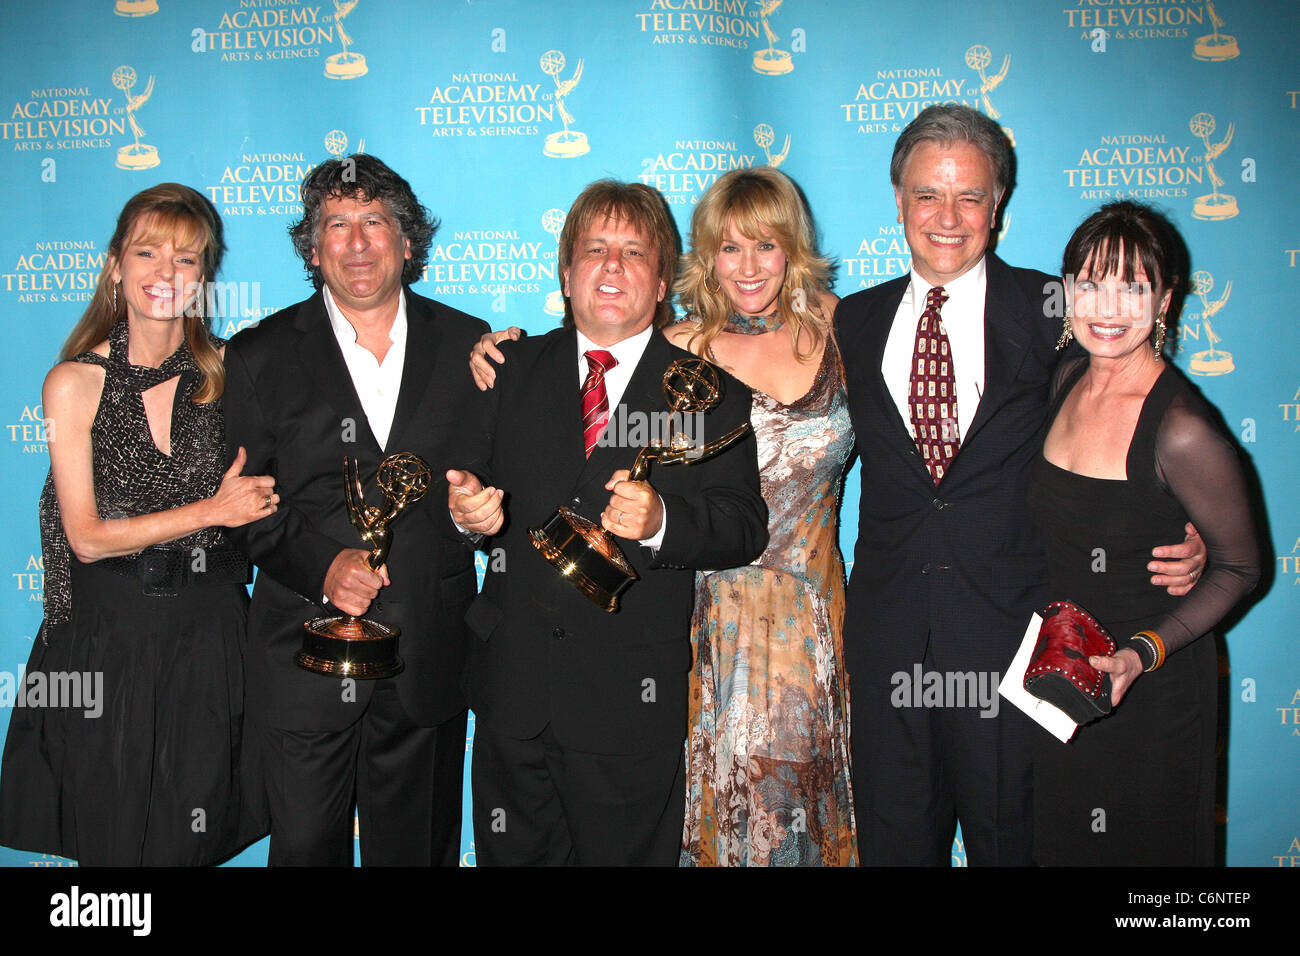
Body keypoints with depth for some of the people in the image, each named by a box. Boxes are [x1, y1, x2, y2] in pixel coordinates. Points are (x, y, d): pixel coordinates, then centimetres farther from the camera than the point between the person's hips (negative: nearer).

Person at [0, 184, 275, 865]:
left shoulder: (226, 370, 0)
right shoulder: (75, 383, -6)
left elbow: (255, 493, 8)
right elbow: (87, 536, -9)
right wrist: (209, 512, -17)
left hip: (212, 630, 2)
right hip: (113, 636, -1)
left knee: (199, 831, 12)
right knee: (115, 839, 11)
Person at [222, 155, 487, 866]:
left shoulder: (467, 345, 5)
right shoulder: (260, 355, 2)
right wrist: (322, 563, -15)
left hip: (431, 661, 1)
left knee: (421, 847, 13)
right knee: (305, 846, 12)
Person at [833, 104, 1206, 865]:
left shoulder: (1051, 311, -1)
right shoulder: (856, 321, 8)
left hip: (1012, 630, -2)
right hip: (888, 627, 3)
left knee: (1010, 838, 12)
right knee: (893, 838, 14)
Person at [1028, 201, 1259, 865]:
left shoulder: (1183, 430, -24)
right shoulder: (1067, 380, -4)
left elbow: (1239, 567, -13)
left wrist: (1145, 652, -25)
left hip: (1150, 687, -6)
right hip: (1058, 671, 6)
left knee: (1143, 845, 17)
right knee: (1056, 843, 23)